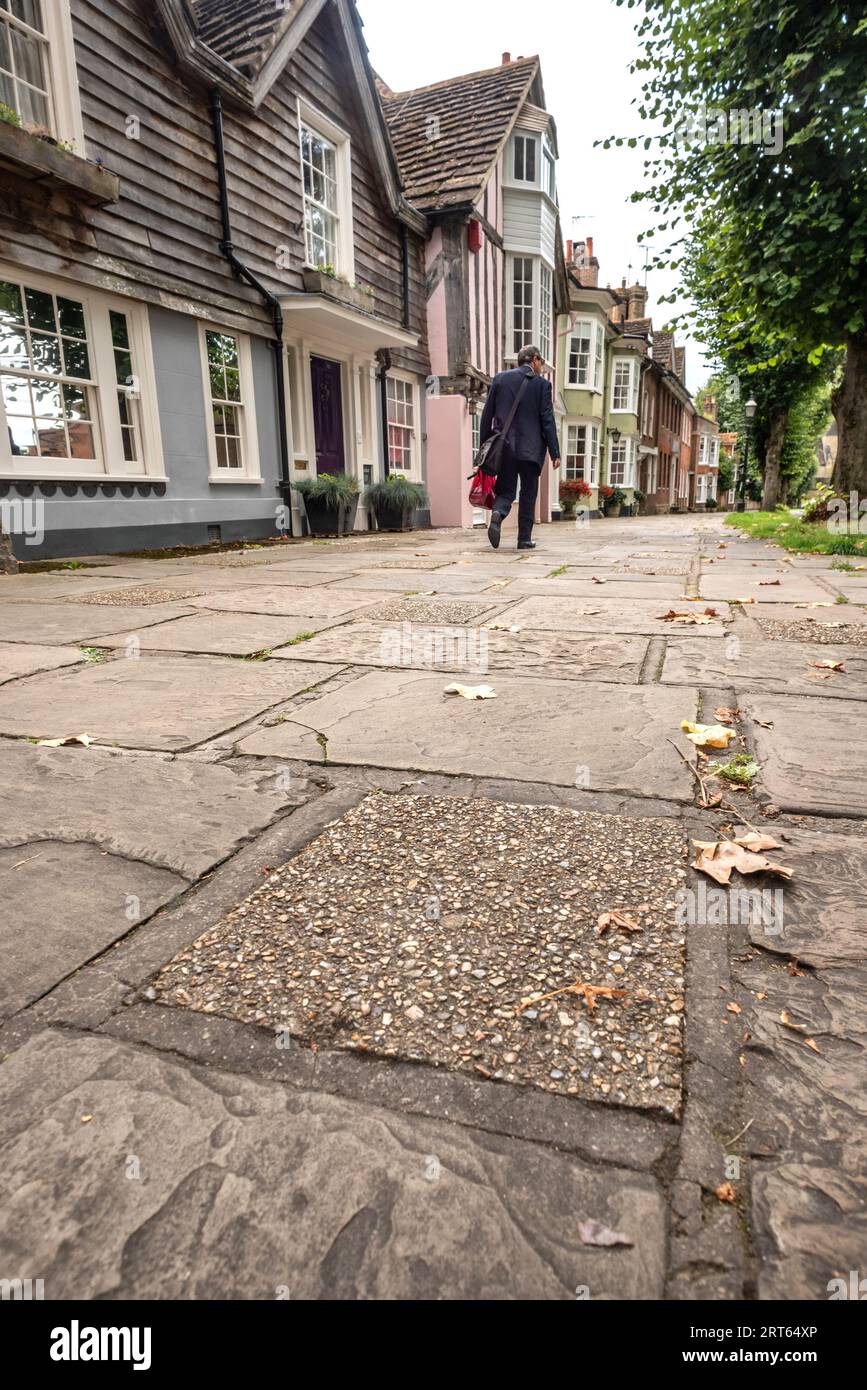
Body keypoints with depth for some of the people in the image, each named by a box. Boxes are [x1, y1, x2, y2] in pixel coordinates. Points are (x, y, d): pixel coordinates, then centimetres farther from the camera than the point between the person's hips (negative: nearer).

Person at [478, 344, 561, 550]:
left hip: (504, 447, 2)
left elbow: (487, 414, 6)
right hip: (531, 448, -2)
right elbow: (547, 420, -5)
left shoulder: (500, 378, 6)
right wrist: (555, 452, -2)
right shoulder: (542, 384, -1)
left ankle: (497, 514, -22)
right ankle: (525, 539, 10)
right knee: (528, 493, 9)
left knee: (506, 490, 9)